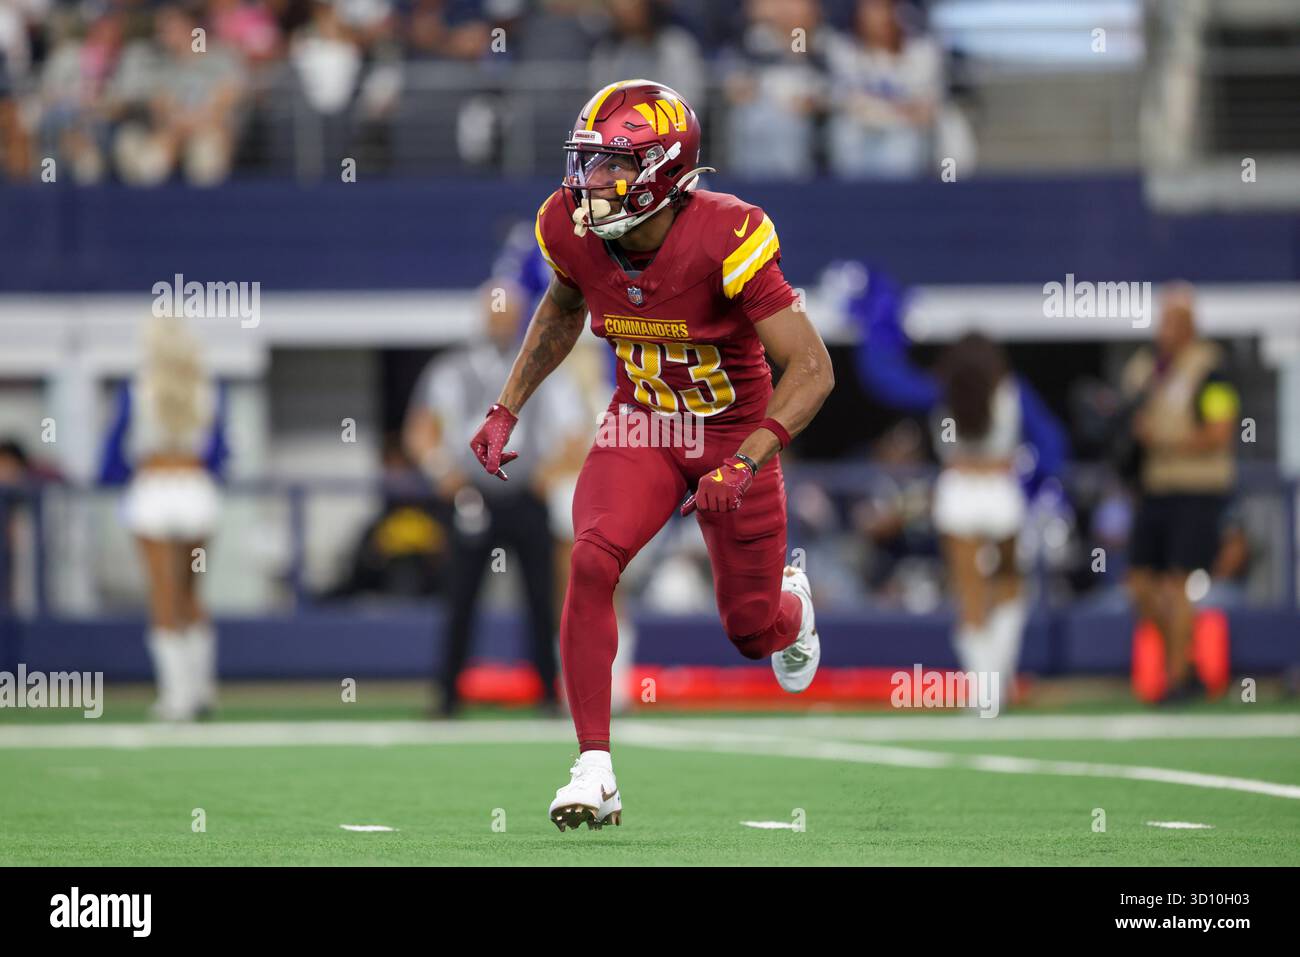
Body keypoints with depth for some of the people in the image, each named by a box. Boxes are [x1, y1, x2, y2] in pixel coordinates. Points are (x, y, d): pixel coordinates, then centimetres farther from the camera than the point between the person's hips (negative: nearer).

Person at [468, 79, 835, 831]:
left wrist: (744, 464, -37)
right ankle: (595, 771, -19)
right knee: (592, 562, -24)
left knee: (753, 632, 8)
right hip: (642, 424, 3)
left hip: (735, 431, -3)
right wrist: (507, 409, 4)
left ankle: (791, 603, 50)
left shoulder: (725, 240, -31)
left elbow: (812, 371, -28)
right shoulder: (575, 232, -15)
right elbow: (563, 310, 11)